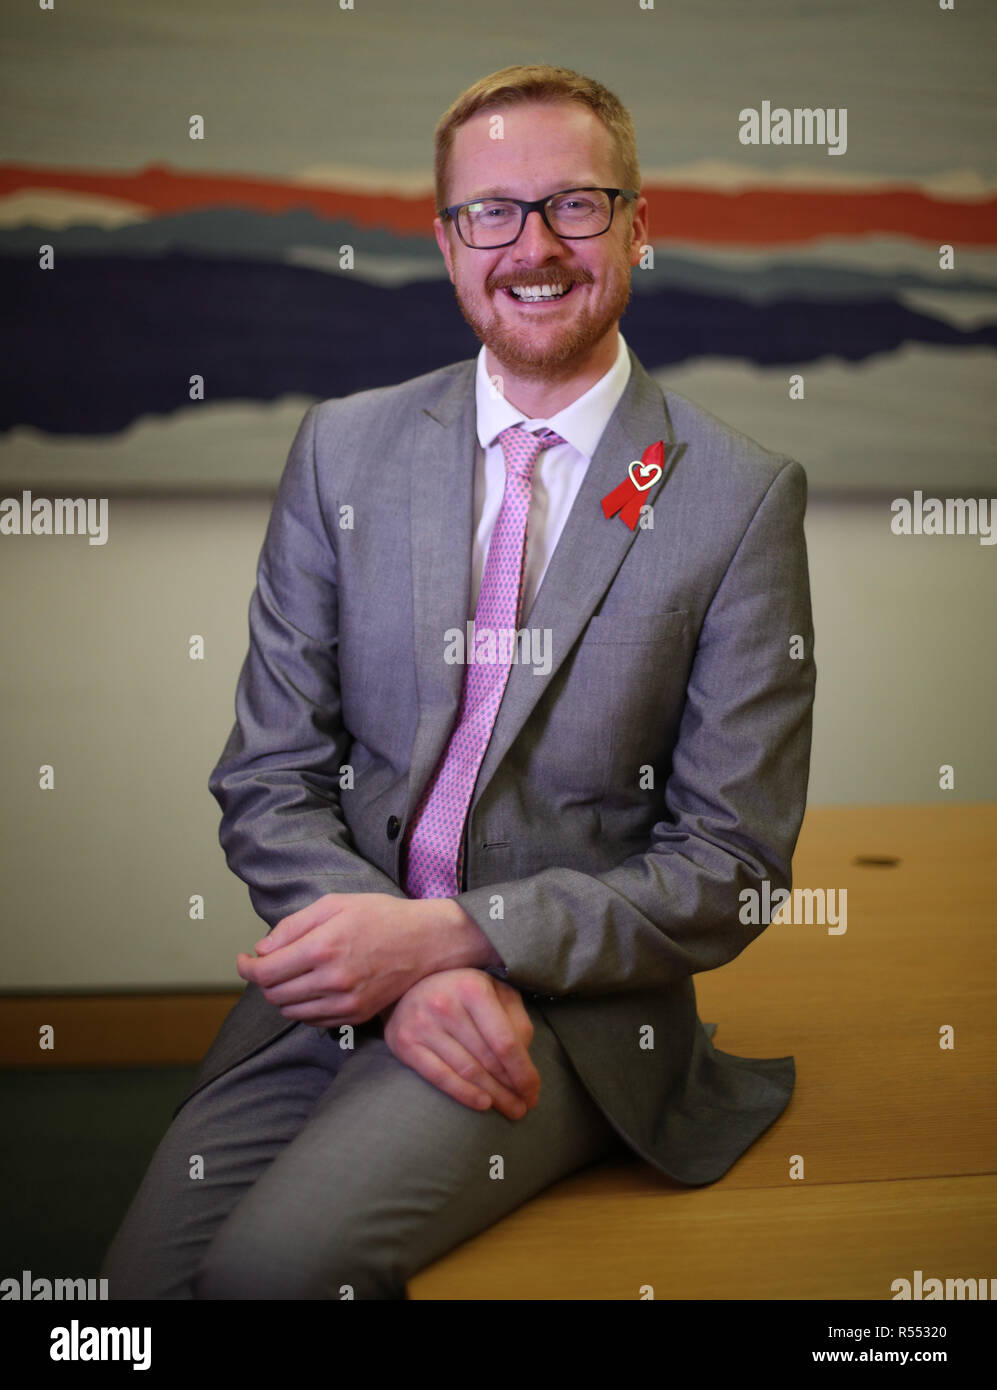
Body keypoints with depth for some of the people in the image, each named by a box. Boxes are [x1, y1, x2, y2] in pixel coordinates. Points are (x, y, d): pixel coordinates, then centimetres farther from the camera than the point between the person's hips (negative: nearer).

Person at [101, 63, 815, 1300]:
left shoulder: (741, 497, -4)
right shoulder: (344, 447, 5)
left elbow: (728, 867, -5)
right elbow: (270, 779, 3)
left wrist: (444, 937, -16)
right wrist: (413, 980, -15)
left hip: (568, 1002, -3)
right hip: (337, 971, 4)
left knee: (278, 1257, -24)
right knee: (146, 1271, -14)